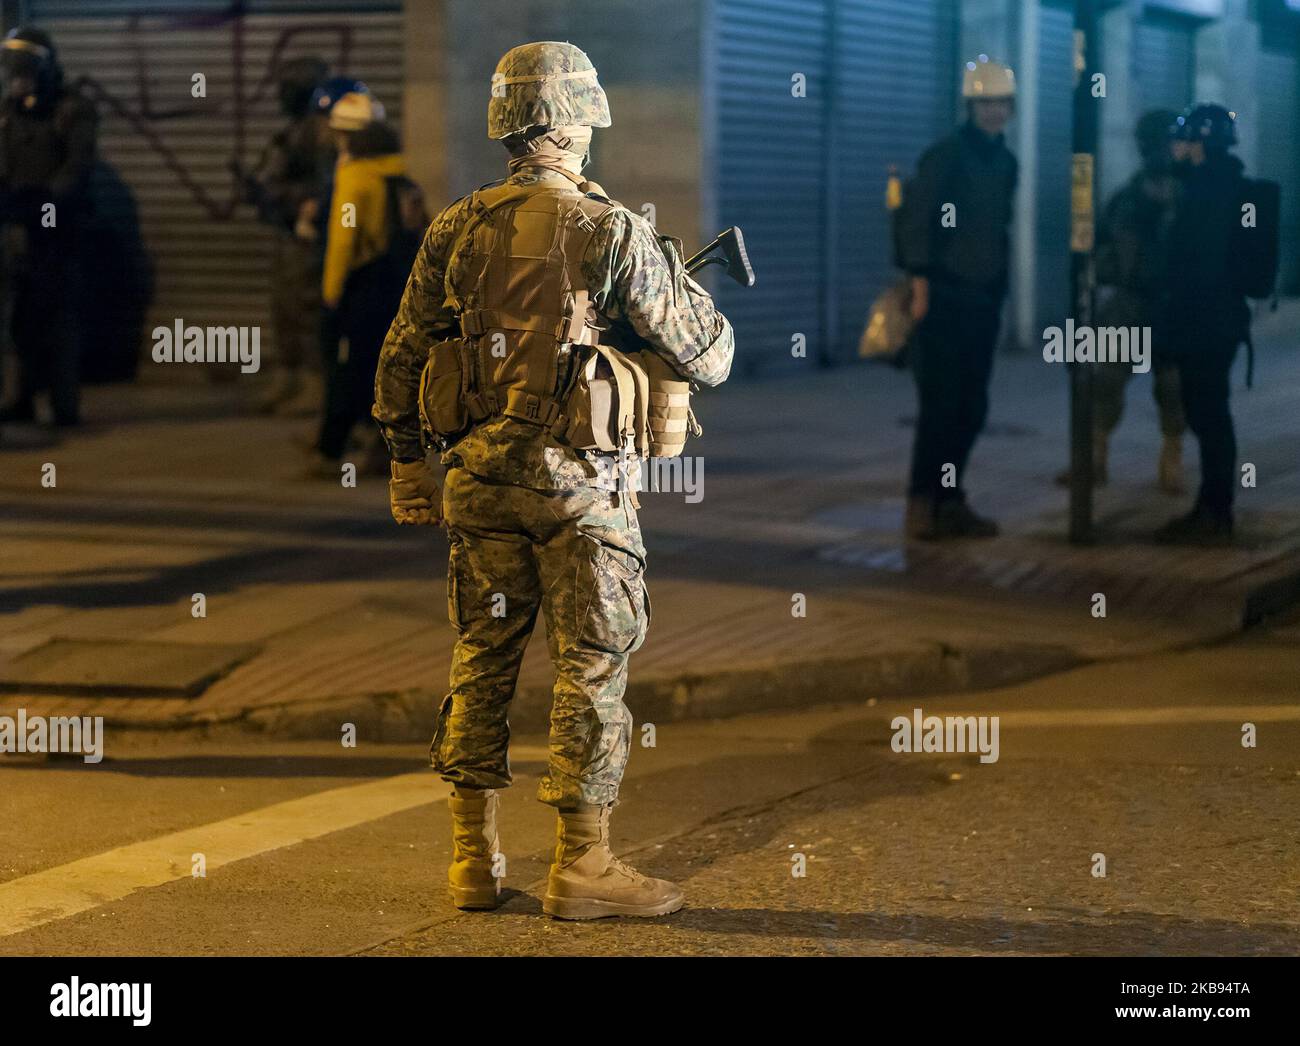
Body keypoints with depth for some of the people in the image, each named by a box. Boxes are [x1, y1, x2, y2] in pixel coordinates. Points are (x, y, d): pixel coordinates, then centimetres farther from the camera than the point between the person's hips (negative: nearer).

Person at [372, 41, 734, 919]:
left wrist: (408, 465, 21)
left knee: (482, 664, 13)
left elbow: (403, 358, 10)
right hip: (578, 482, -5)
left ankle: (474, 860, 18)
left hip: (483, 477, 5)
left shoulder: (457, 230, 4)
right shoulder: (611, 231, -11)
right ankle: (582, 865, 5)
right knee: (592, 669, 2)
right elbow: (705, 354, -6)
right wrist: (688, 287, 15)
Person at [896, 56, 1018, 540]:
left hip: (983, 300, 7)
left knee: (971, 407, 5)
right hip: (942, 297, -7)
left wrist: (999, 286, 17)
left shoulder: (1005, 162, 15)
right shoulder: (945, 155, -7)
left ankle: (949, 502, 11)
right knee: (940, 403, -10)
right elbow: (915, 218, -12)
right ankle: (922, 502, -5)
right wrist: (921, 282, -17)